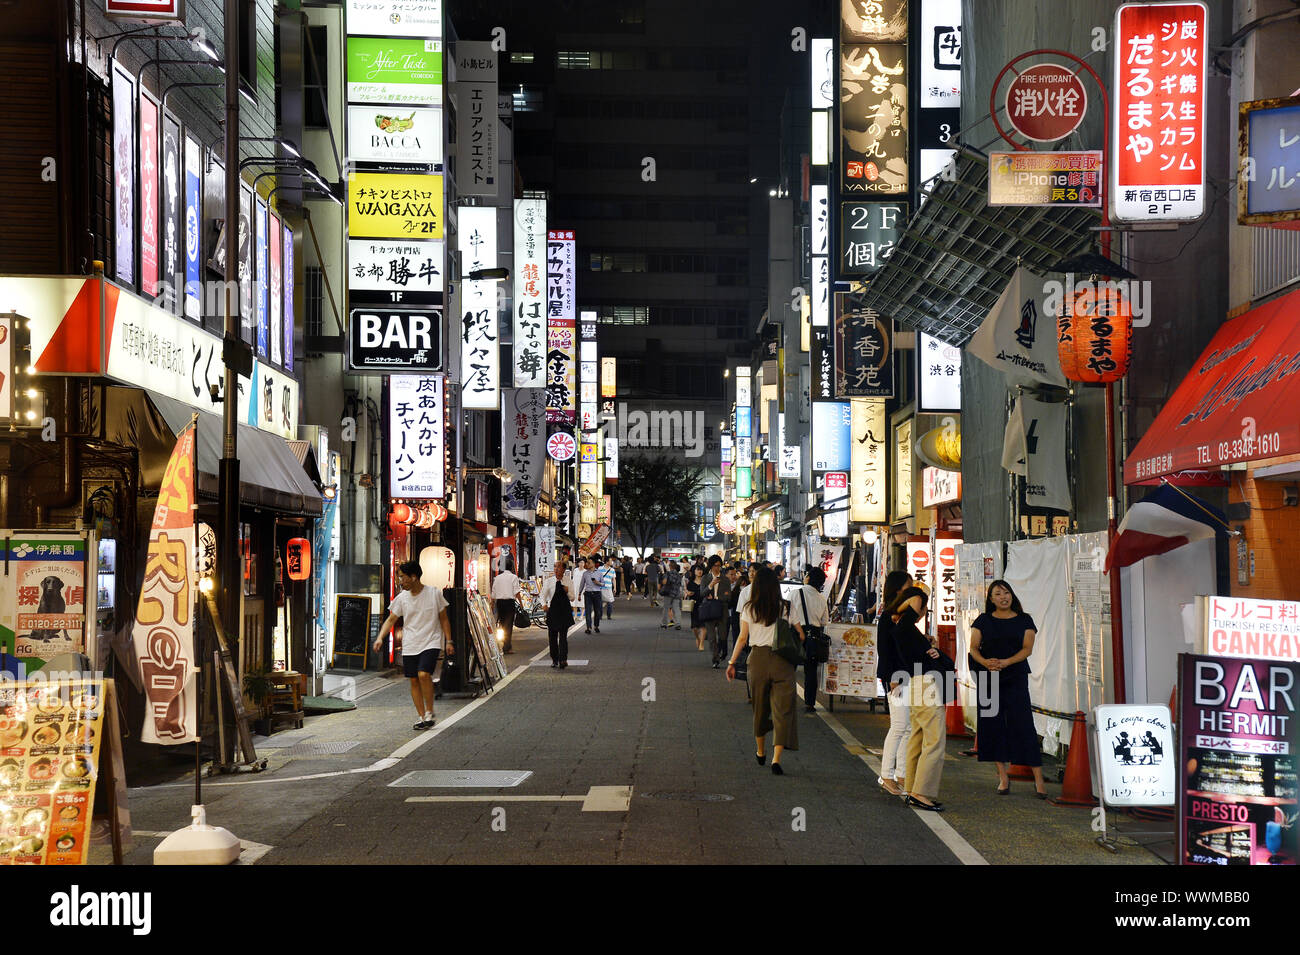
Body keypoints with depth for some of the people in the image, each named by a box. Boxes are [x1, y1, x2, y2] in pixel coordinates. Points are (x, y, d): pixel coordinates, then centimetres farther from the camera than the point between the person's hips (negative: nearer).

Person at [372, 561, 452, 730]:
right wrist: (380, 638, -9)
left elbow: (444, 619, 4)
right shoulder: (401, 598, 2)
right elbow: (391, 620, 6)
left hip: (431, 643, -4)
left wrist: (449, 641, 1)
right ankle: (422, 717, 12)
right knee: (414, 681, 2)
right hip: (410, 646, 4)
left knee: (424, 674, -21)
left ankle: (429, 712, -5)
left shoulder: (434, 593, -4)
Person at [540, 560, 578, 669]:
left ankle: (563, 660, -16)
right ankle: (554, 660, 17)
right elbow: (542, 595, -2)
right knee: (552, 637, 5)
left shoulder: (568, 581, 5)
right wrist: (544, 604, -22)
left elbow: (573, 598, 9)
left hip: (565, 611, -1)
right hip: (552, 610, 1)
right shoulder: (548, 581, 3)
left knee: (563, 636, -10)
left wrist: (567, 592, -12)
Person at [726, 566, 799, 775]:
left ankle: (760, 752, 35)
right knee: (782, 710, -1)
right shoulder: (785, 608, -1)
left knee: (760, 707, 18)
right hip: (782, 661, -2)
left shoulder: (748, 609, 1)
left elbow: (742, 639, 2)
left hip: (758, 658, 2)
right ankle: (776, 759, -13)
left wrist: (732, 662, 10)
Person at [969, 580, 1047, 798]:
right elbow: (973, 647, 3)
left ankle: (1038, 779, -7)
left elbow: (1027, 648, -3)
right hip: (988, 679, 2)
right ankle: (1003, 777, 10)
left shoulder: (1024, 620, 6)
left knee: (1023, 724, -8)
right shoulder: (983, 620, 8)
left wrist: (1006, 662, -19)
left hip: (1015, 679, -2)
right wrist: (985, 662, -17)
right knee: (992, 725, 1)